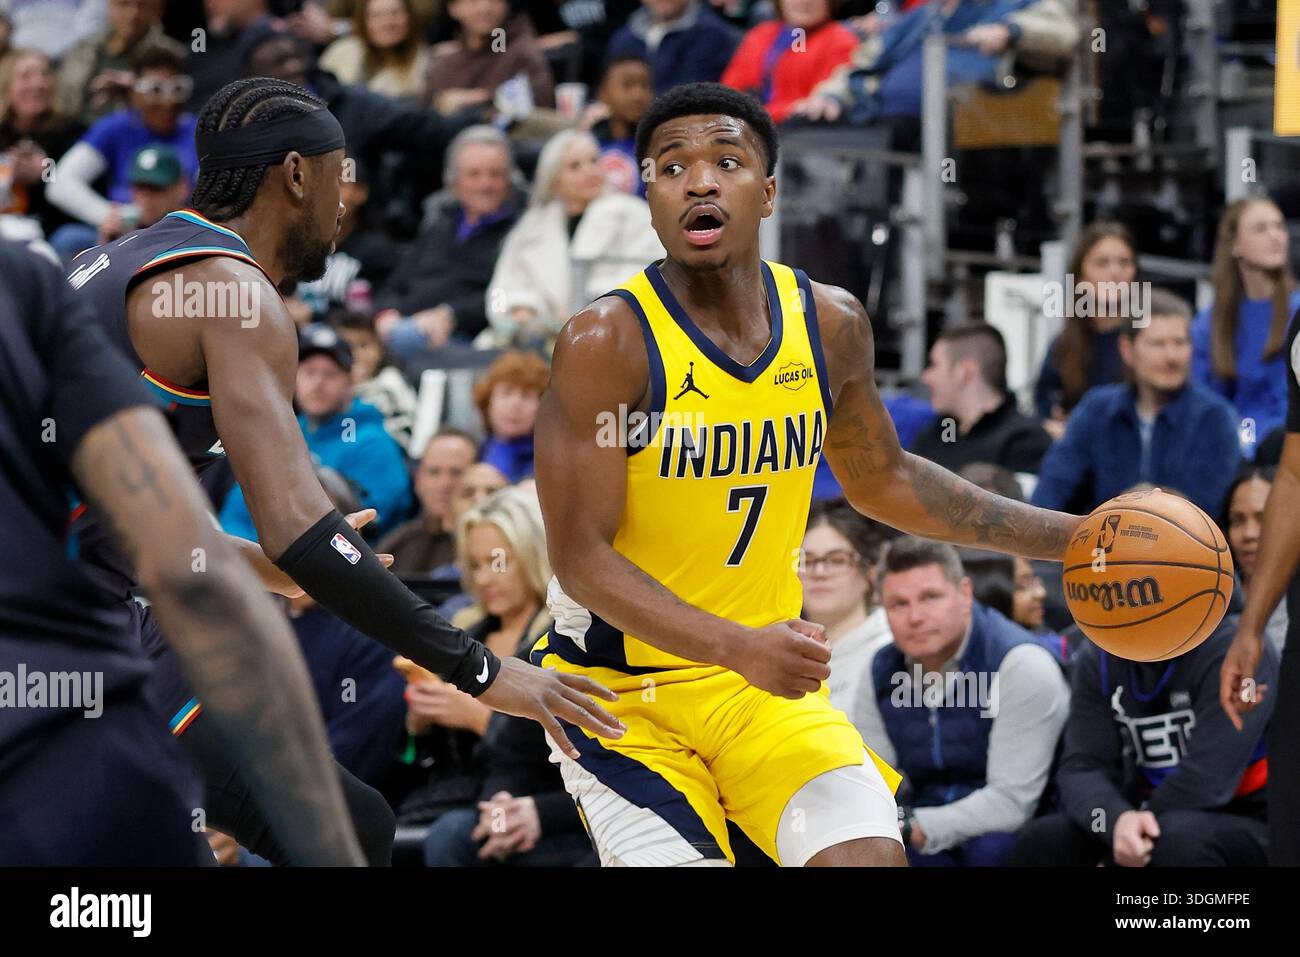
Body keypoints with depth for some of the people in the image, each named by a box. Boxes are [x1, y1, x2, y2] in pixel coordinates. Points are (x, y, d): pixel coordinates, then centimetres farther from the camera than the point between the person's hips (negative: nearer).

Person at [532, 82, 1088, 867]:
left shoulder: (830, 324, -1)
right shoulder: (607, 344, -18)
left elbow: (882, 480, 17)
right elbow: (582, 557, -20)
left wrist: (1070, 537, 12)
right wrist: (740, 649, -32)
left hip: (770, 680, 4)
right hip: (619, 686, -4)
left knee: (870, 853, -17)